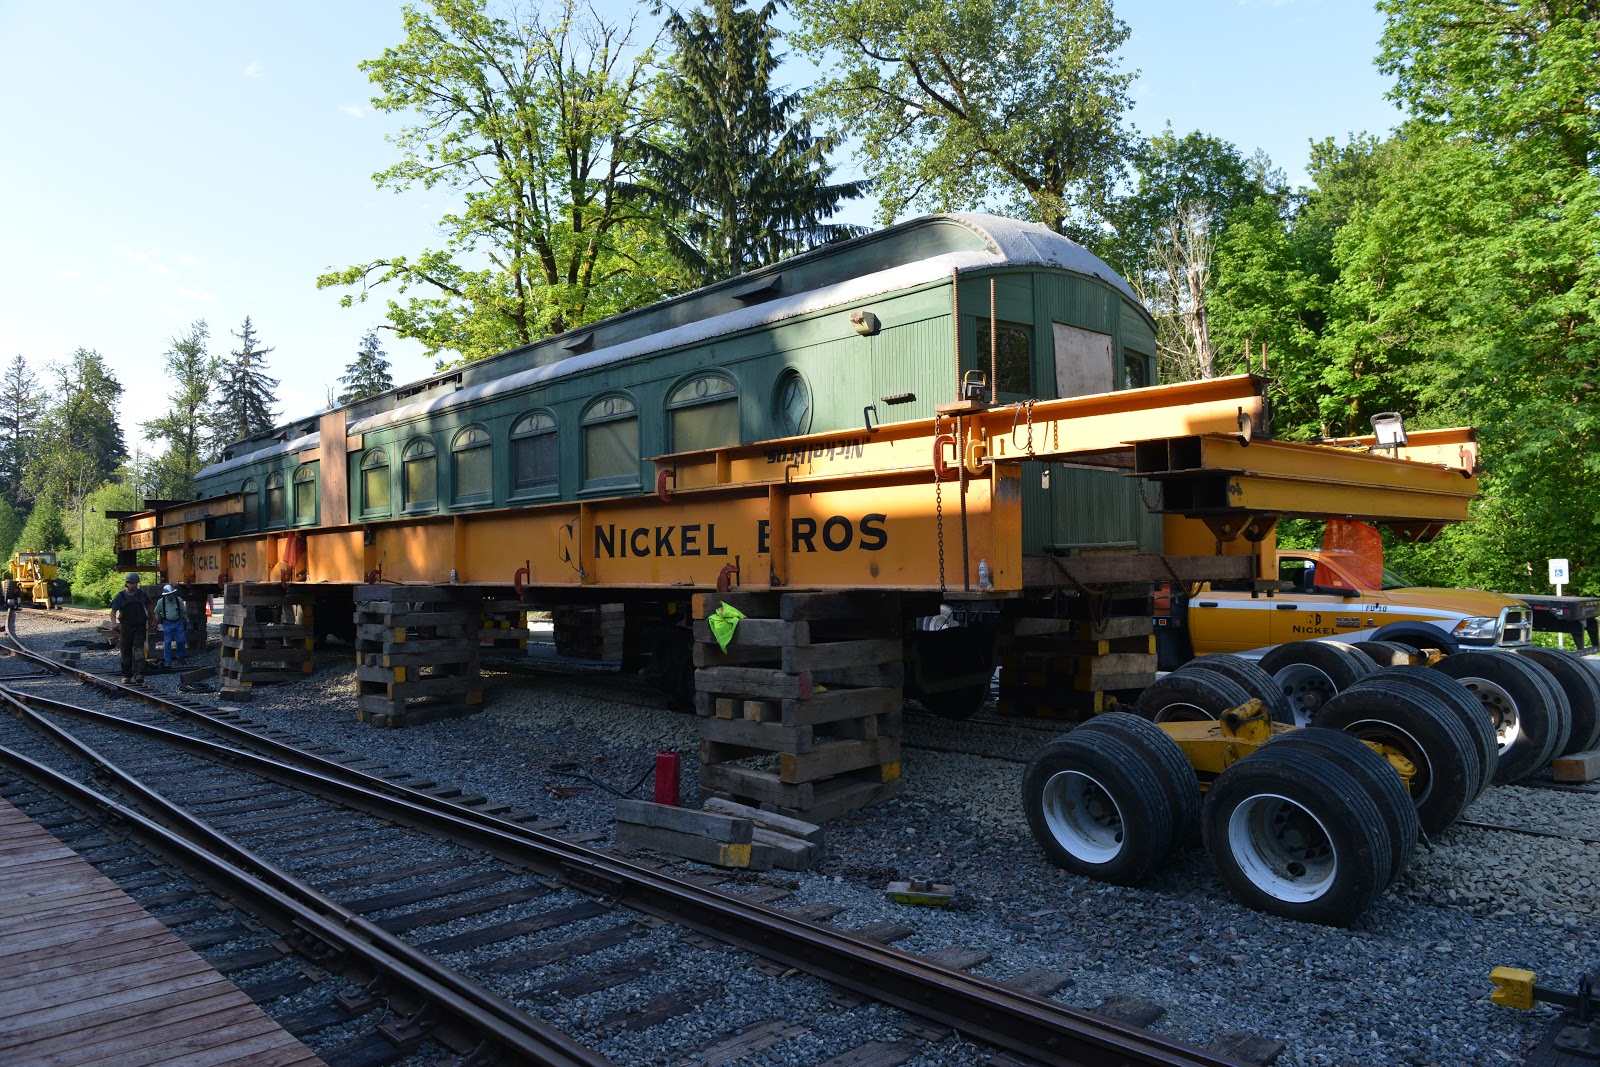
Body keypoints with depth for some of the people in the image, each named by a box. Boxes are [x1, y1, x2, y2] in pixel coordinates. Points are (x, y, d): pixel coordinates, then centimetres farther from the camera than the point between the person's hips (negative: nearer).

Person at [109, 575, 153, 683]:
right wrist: (115, 623, -23)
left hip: (140, 627, 0)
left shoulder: (141, 594, 4)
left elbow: (148, 607, 19)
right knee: (126, 652, 8)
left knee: (138, 650, -14)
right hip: (126, 628, 0)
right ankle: (126, 676, 21)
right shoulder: (120, 596, -2)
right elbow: (113, 612, -5)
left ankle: (139, 675, -24)